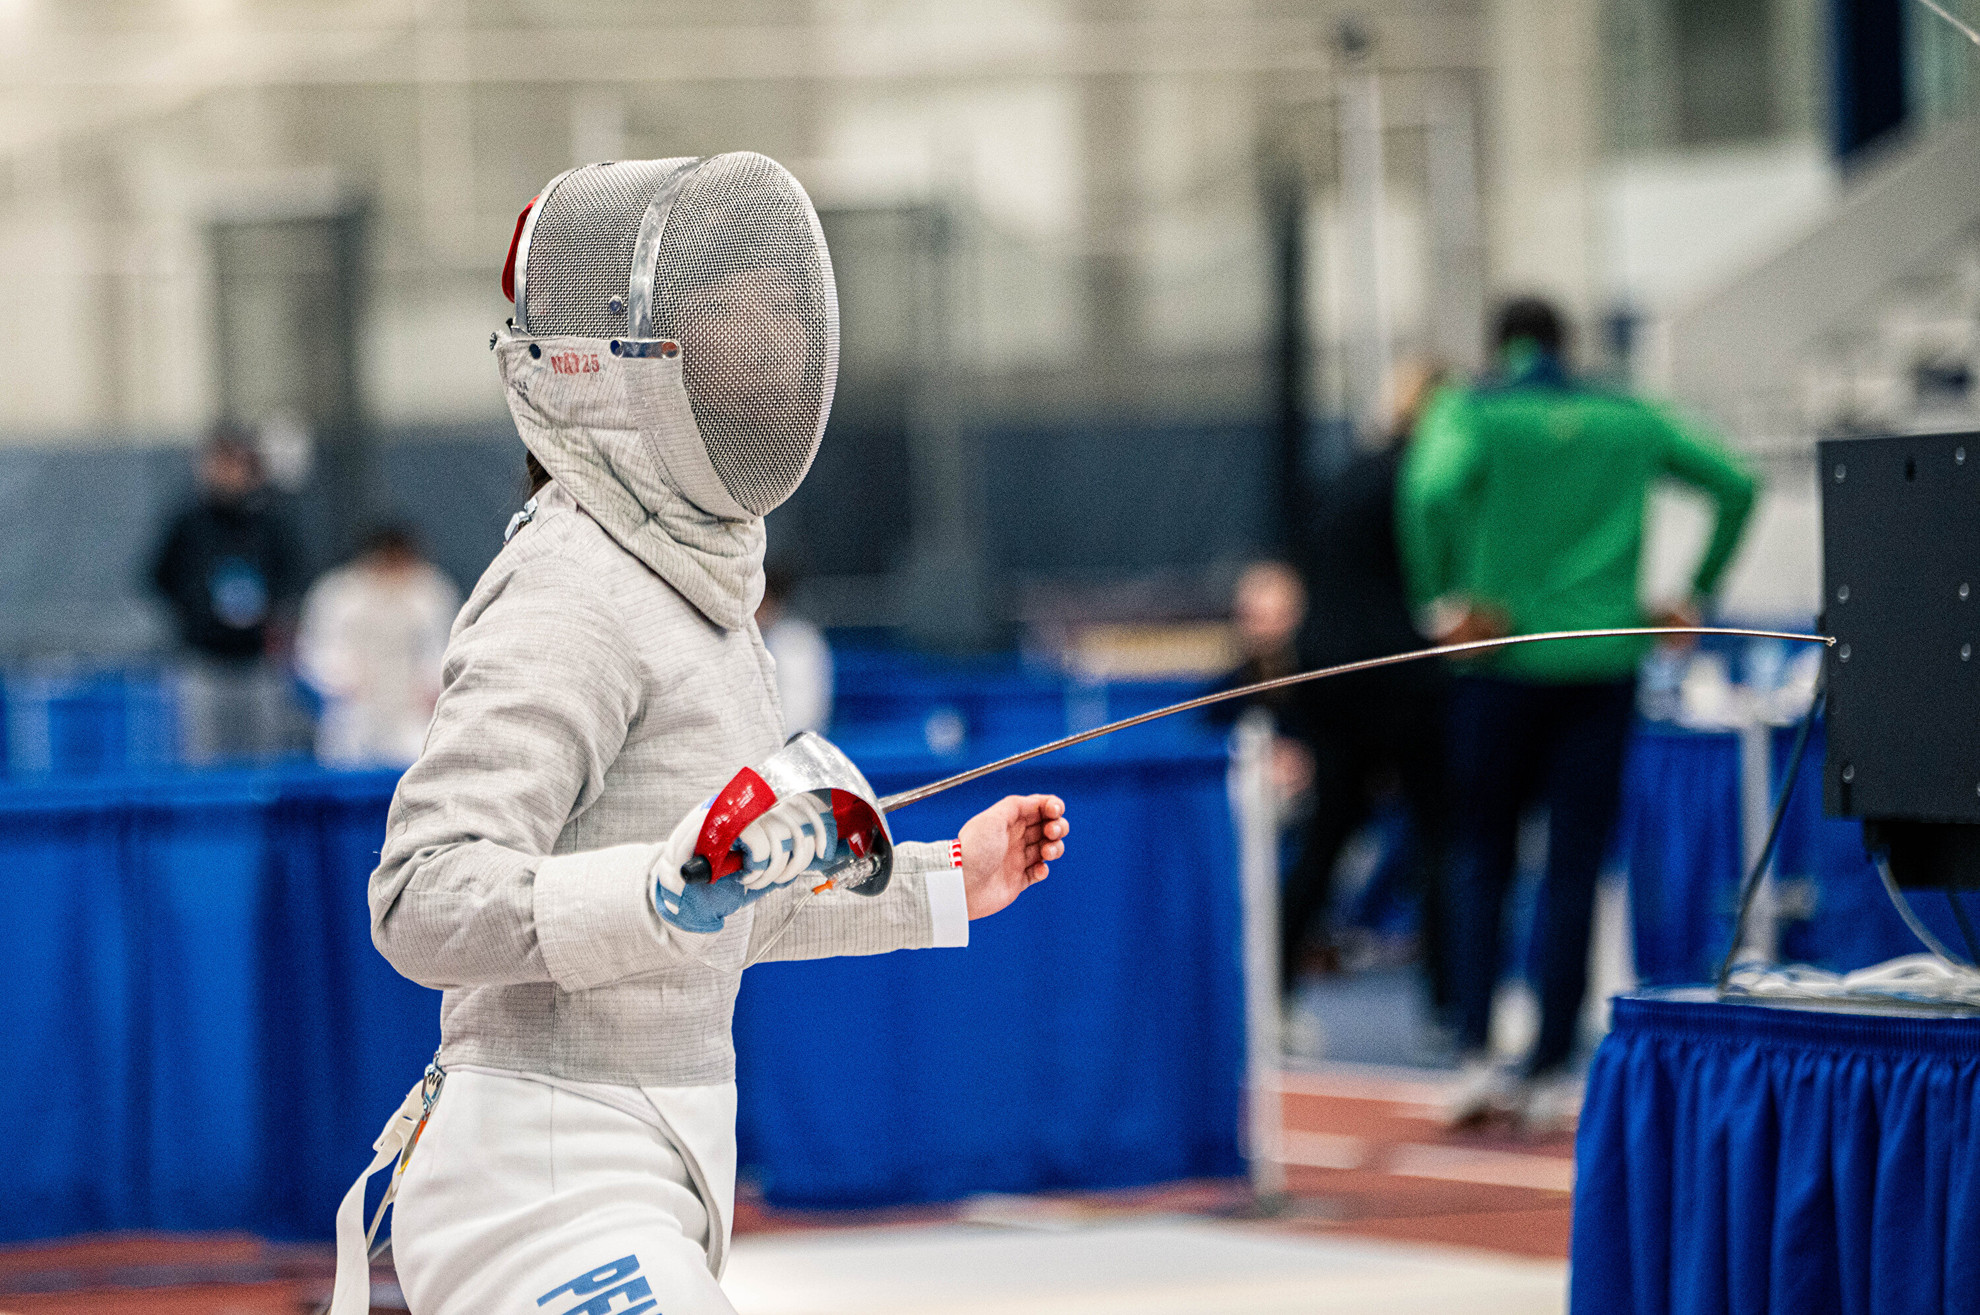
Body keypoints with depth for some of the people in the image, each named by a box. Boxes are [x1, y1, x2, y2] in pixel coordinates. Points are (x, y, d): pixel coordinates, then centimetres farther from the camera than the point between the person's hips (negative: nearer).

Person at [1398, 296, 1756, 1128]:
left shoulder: (1472, 411, 0)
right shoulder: (1629, 419, 9)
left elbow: (1434, 490, -21)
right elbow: (1736, 484, 7)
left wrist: (1447, 599, -12)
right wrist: (1696, 596, 11)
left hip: (1503, 656, -1)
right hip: (1604, 665, 1)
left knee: (1481, 855, 11)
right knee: (1574, 867, 4)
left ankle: (1476, 1053, -2)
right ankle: (1550, 1073, 3)